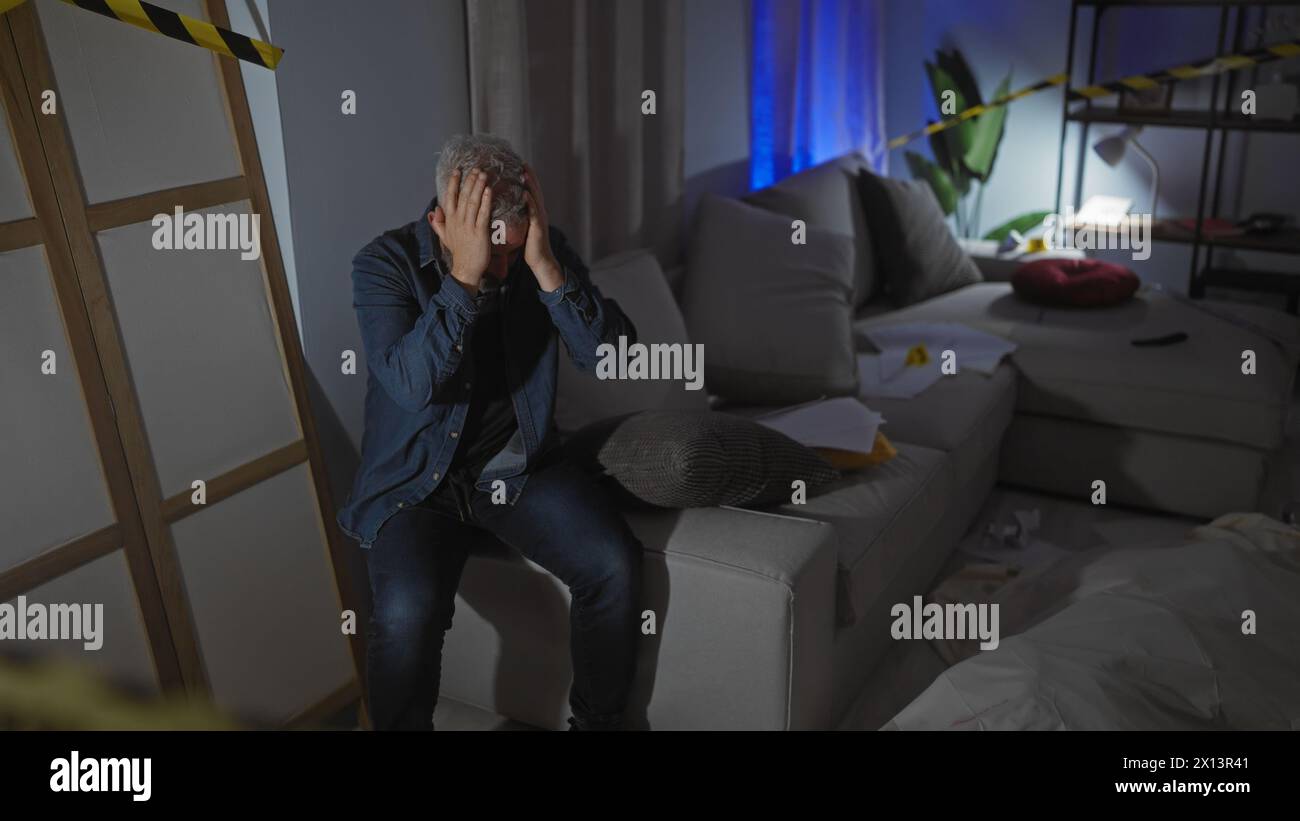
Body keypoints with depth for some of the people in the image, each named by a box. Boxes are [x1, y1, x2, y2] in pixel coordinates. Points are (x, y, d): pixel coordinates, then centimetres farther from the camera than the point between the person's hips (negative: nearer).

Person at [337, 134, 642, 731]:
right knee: (408, 612, -27)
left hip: (522, 467, 3)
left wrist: (545, 267, -28)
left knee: (615, 566, -18)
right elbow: (413, 385, -29)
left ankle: (598, 719, 7)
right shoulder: (385, 263, -13)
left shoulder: (545, 248, -5)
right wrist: (465, 275, -35)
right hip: (419, 479, -2)